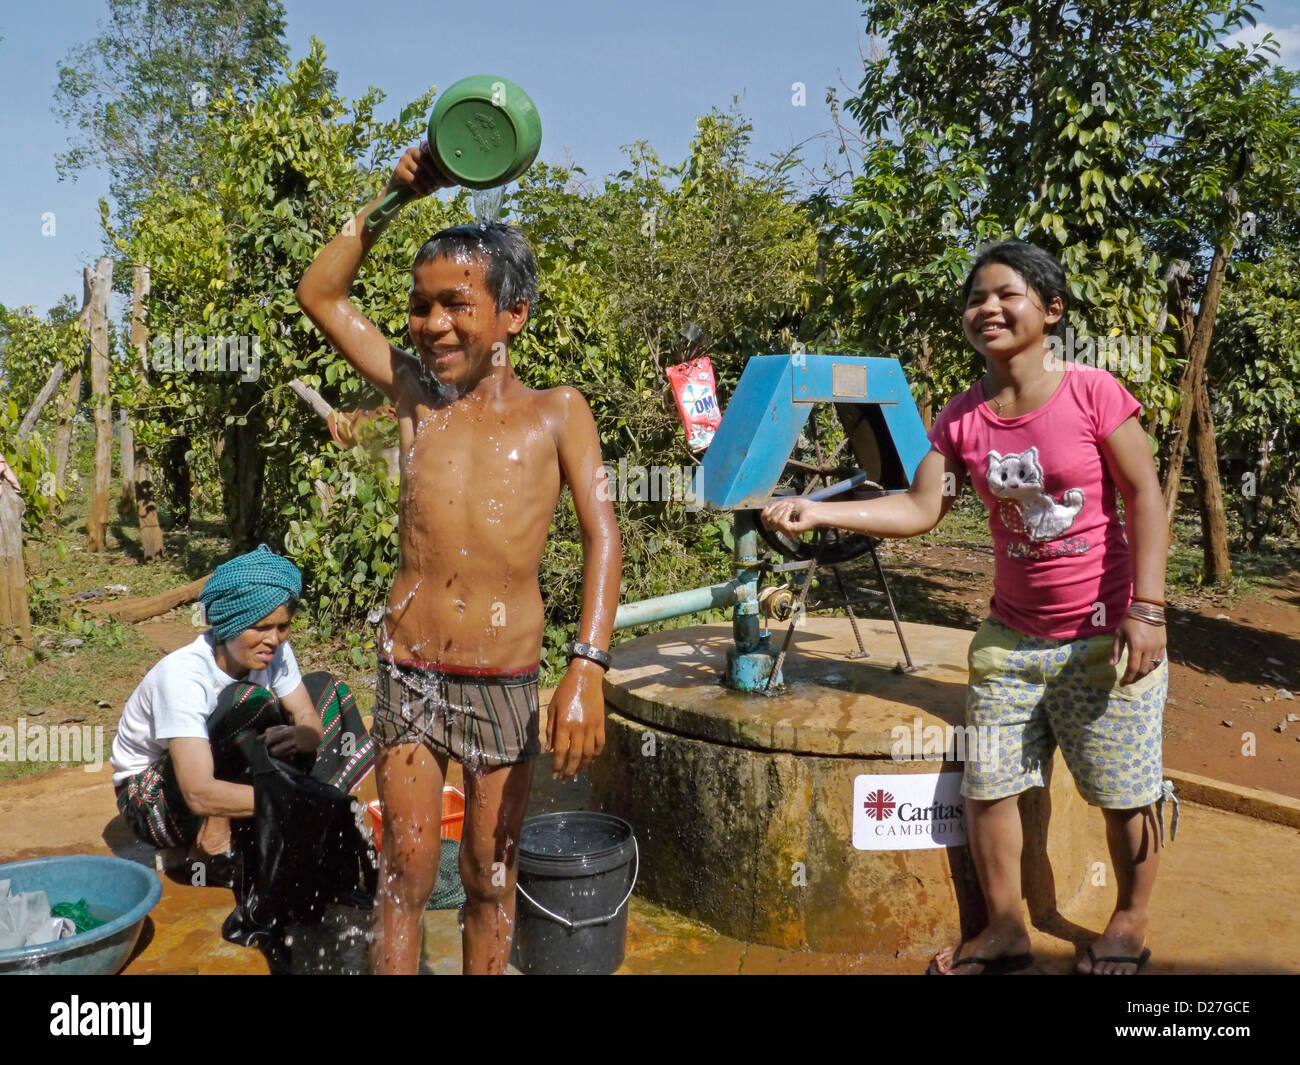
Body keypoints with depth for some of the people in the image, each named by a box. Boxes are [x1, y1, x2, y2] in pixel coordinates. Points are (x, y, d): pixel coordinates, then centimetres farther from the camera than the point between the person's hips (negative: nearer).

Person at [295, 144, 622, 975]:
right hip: (409, 669, 1)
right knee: (406, 869, 9)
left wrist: (589, 667, -20)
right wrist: (396, 196, 3)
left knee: (491, 876, 12)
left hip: (506, 679, -1)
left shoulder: (557, 411, 1)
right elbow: (321, 293, 11)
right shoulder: (415, 394, 6)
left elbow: (602, 535, -8)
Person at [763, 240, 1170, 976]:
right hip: (1012, 636, 4)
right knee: (987, 784, 7)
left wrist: (1148, 609, -16)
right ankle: (1005, 930, 26)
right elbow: (920, 509, -6)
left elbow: (1146, 497, -11)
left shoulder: (1093, 392, -13)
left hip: (1105, 634, -4)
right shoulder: (963, 418, -1)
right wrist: (819, 511, -18)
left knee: (1126, 791, 10)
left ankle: (1131, 924, 34)